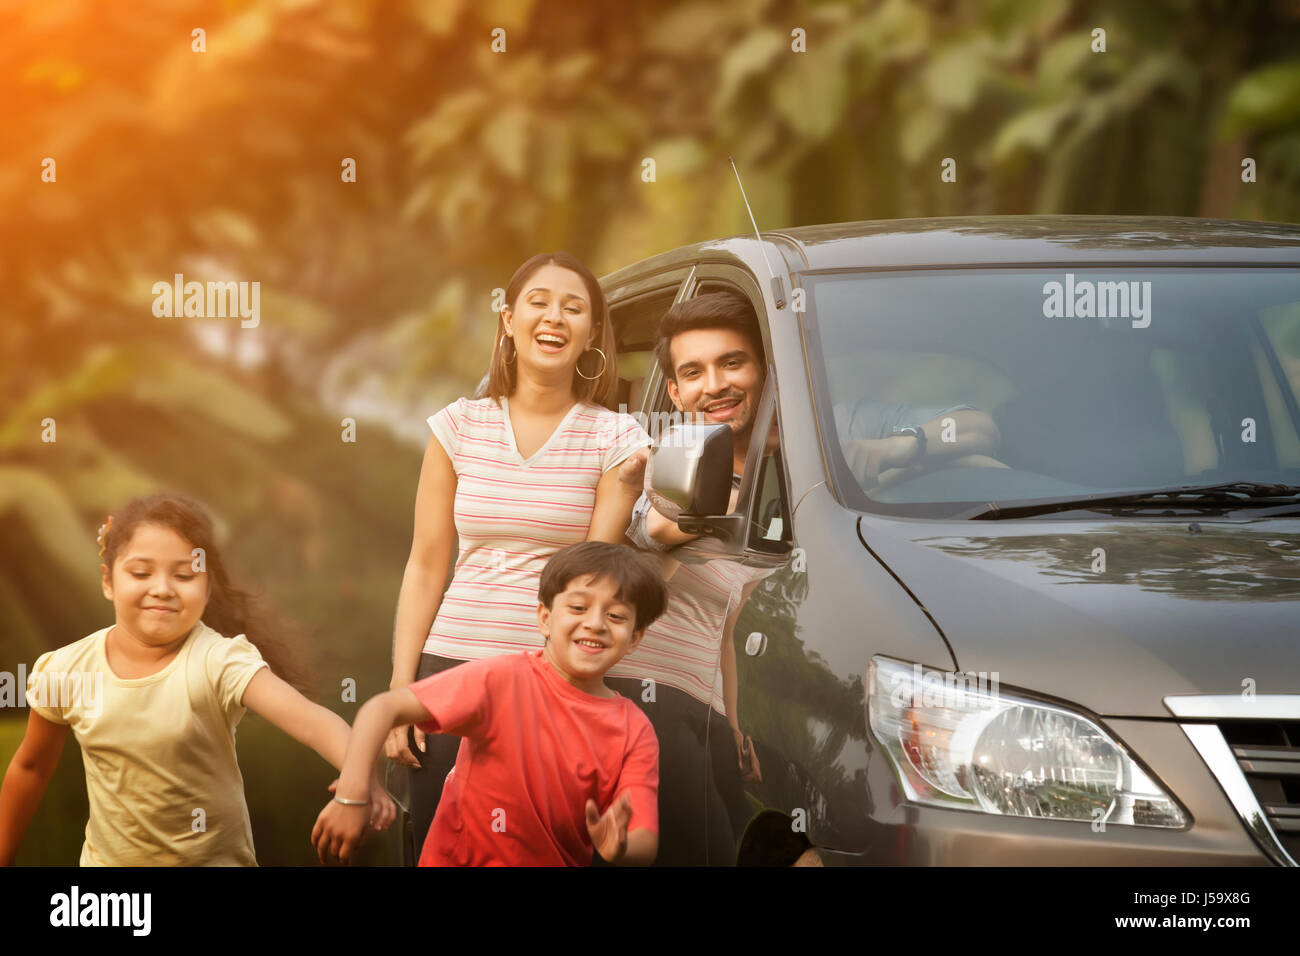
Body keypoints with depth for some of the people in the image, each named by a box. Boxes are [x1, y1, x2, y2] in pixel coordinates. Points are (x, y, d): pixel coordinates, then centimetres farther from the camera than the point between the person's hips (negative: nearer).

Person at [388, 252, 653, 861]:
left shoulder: (615, 439, 2)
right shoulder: (460, 427, 6)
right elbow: (425, 567, 7)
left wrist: (624, 485, -17)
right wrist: (400, 690, 3)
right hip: (453, 667, 2)